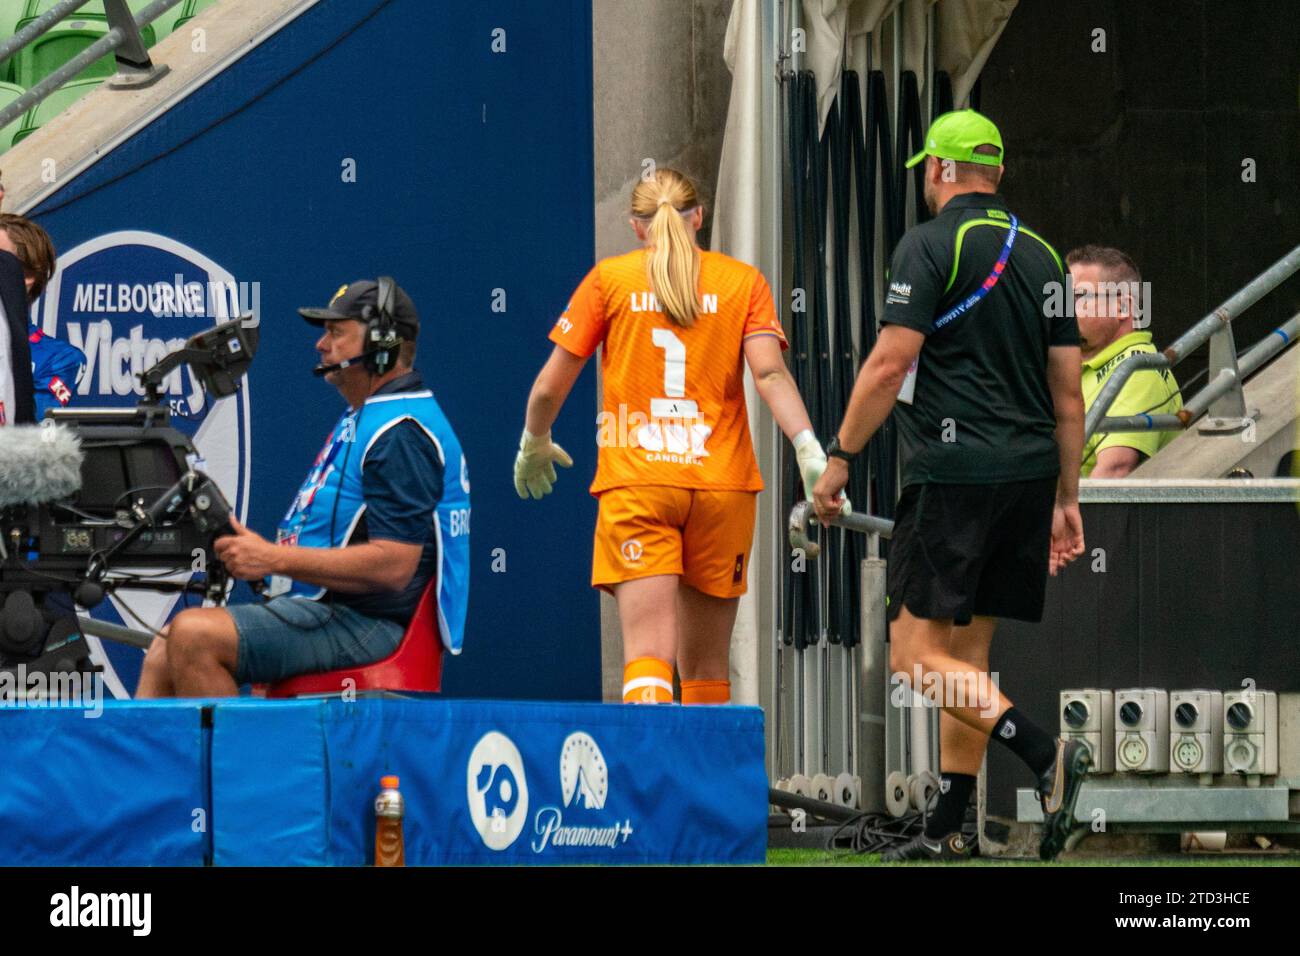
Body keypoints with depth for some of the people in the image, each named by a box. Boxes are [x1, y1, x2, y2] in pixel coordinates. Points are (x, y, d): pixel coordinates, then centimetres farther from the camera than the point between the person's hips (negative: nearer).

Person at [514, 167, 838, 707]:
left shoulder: (610, 279, 6)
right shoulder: (743, 281, 8)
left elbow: (549, 386, 7)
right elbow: (770, 373, -7)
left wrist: (534, 444, 25)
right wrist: (809, 449, -13)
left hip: (634, 483, -2)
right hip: (723, 482, 2)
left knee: (647, 656, -12)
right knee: (706, 667, 13)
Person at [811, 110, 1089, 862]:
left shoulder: (932, 245, -6)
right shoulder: (1040, 255, 14)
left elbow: (890, 364, -13)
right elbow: (1068, 391, 14)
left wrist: (840, 458, -4)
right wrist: (1066, 499, 18)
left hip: (954, 474, -7)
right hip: (1029, 474, 7)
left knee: (917, 652, -6)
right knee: (966, 656, 13)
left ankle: (1046, 754, -23)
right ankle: (948, 828, 12)